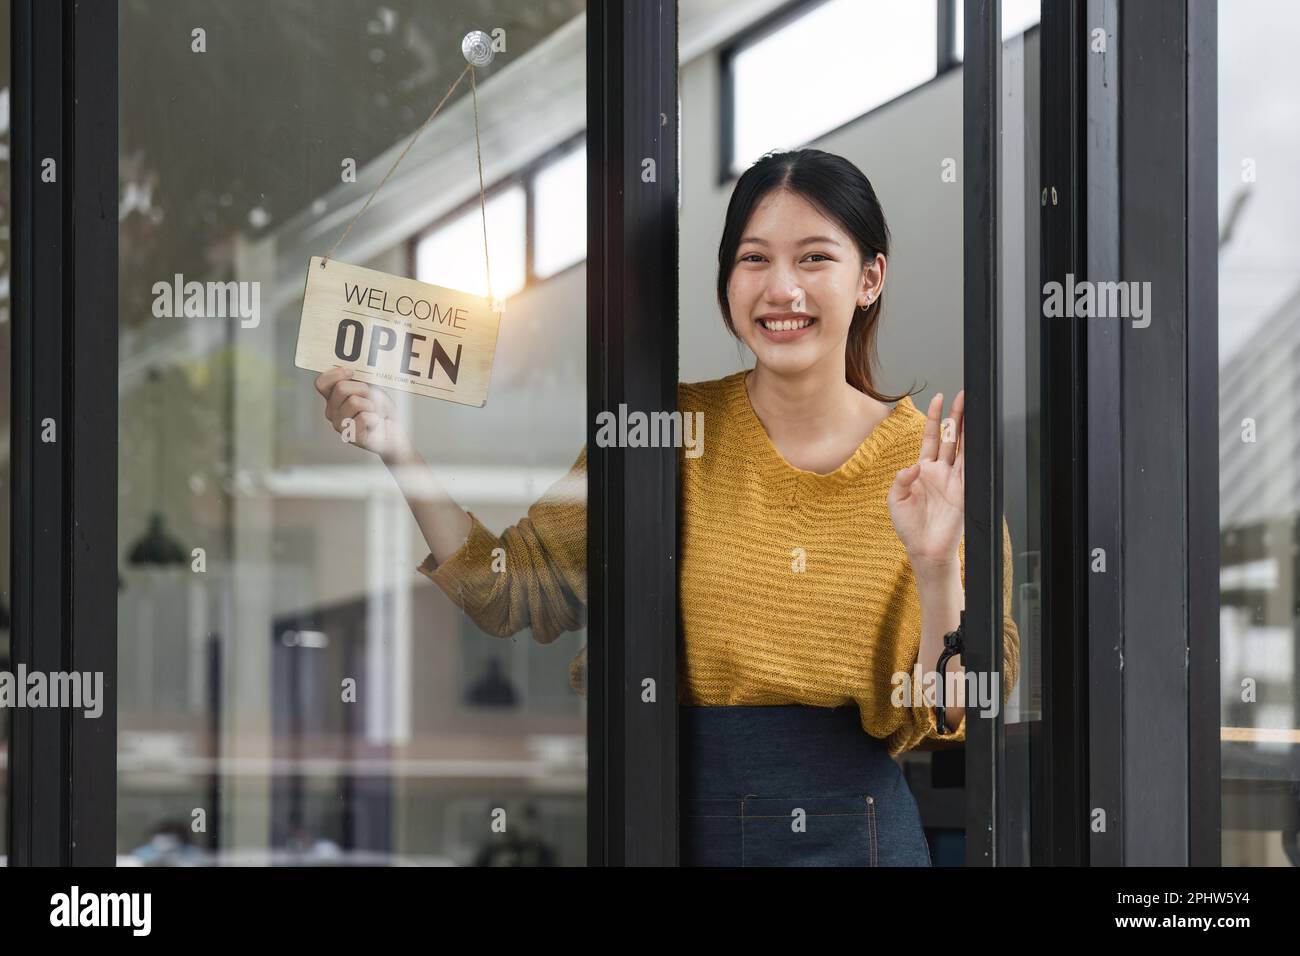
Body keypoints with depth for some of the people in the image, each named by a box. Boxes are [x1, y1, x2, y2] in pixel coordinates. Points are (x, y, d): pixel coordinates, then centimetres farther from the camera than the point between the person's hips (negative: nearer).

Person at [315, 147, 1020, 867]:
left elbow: (949, 718, -6)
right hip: (688, 825, 1)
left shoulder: (933, 459, -4)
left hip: (858, 830, -1)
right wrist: (397, 450, -12)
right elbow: (515, 589, -2)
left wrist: (937, 569, -23)